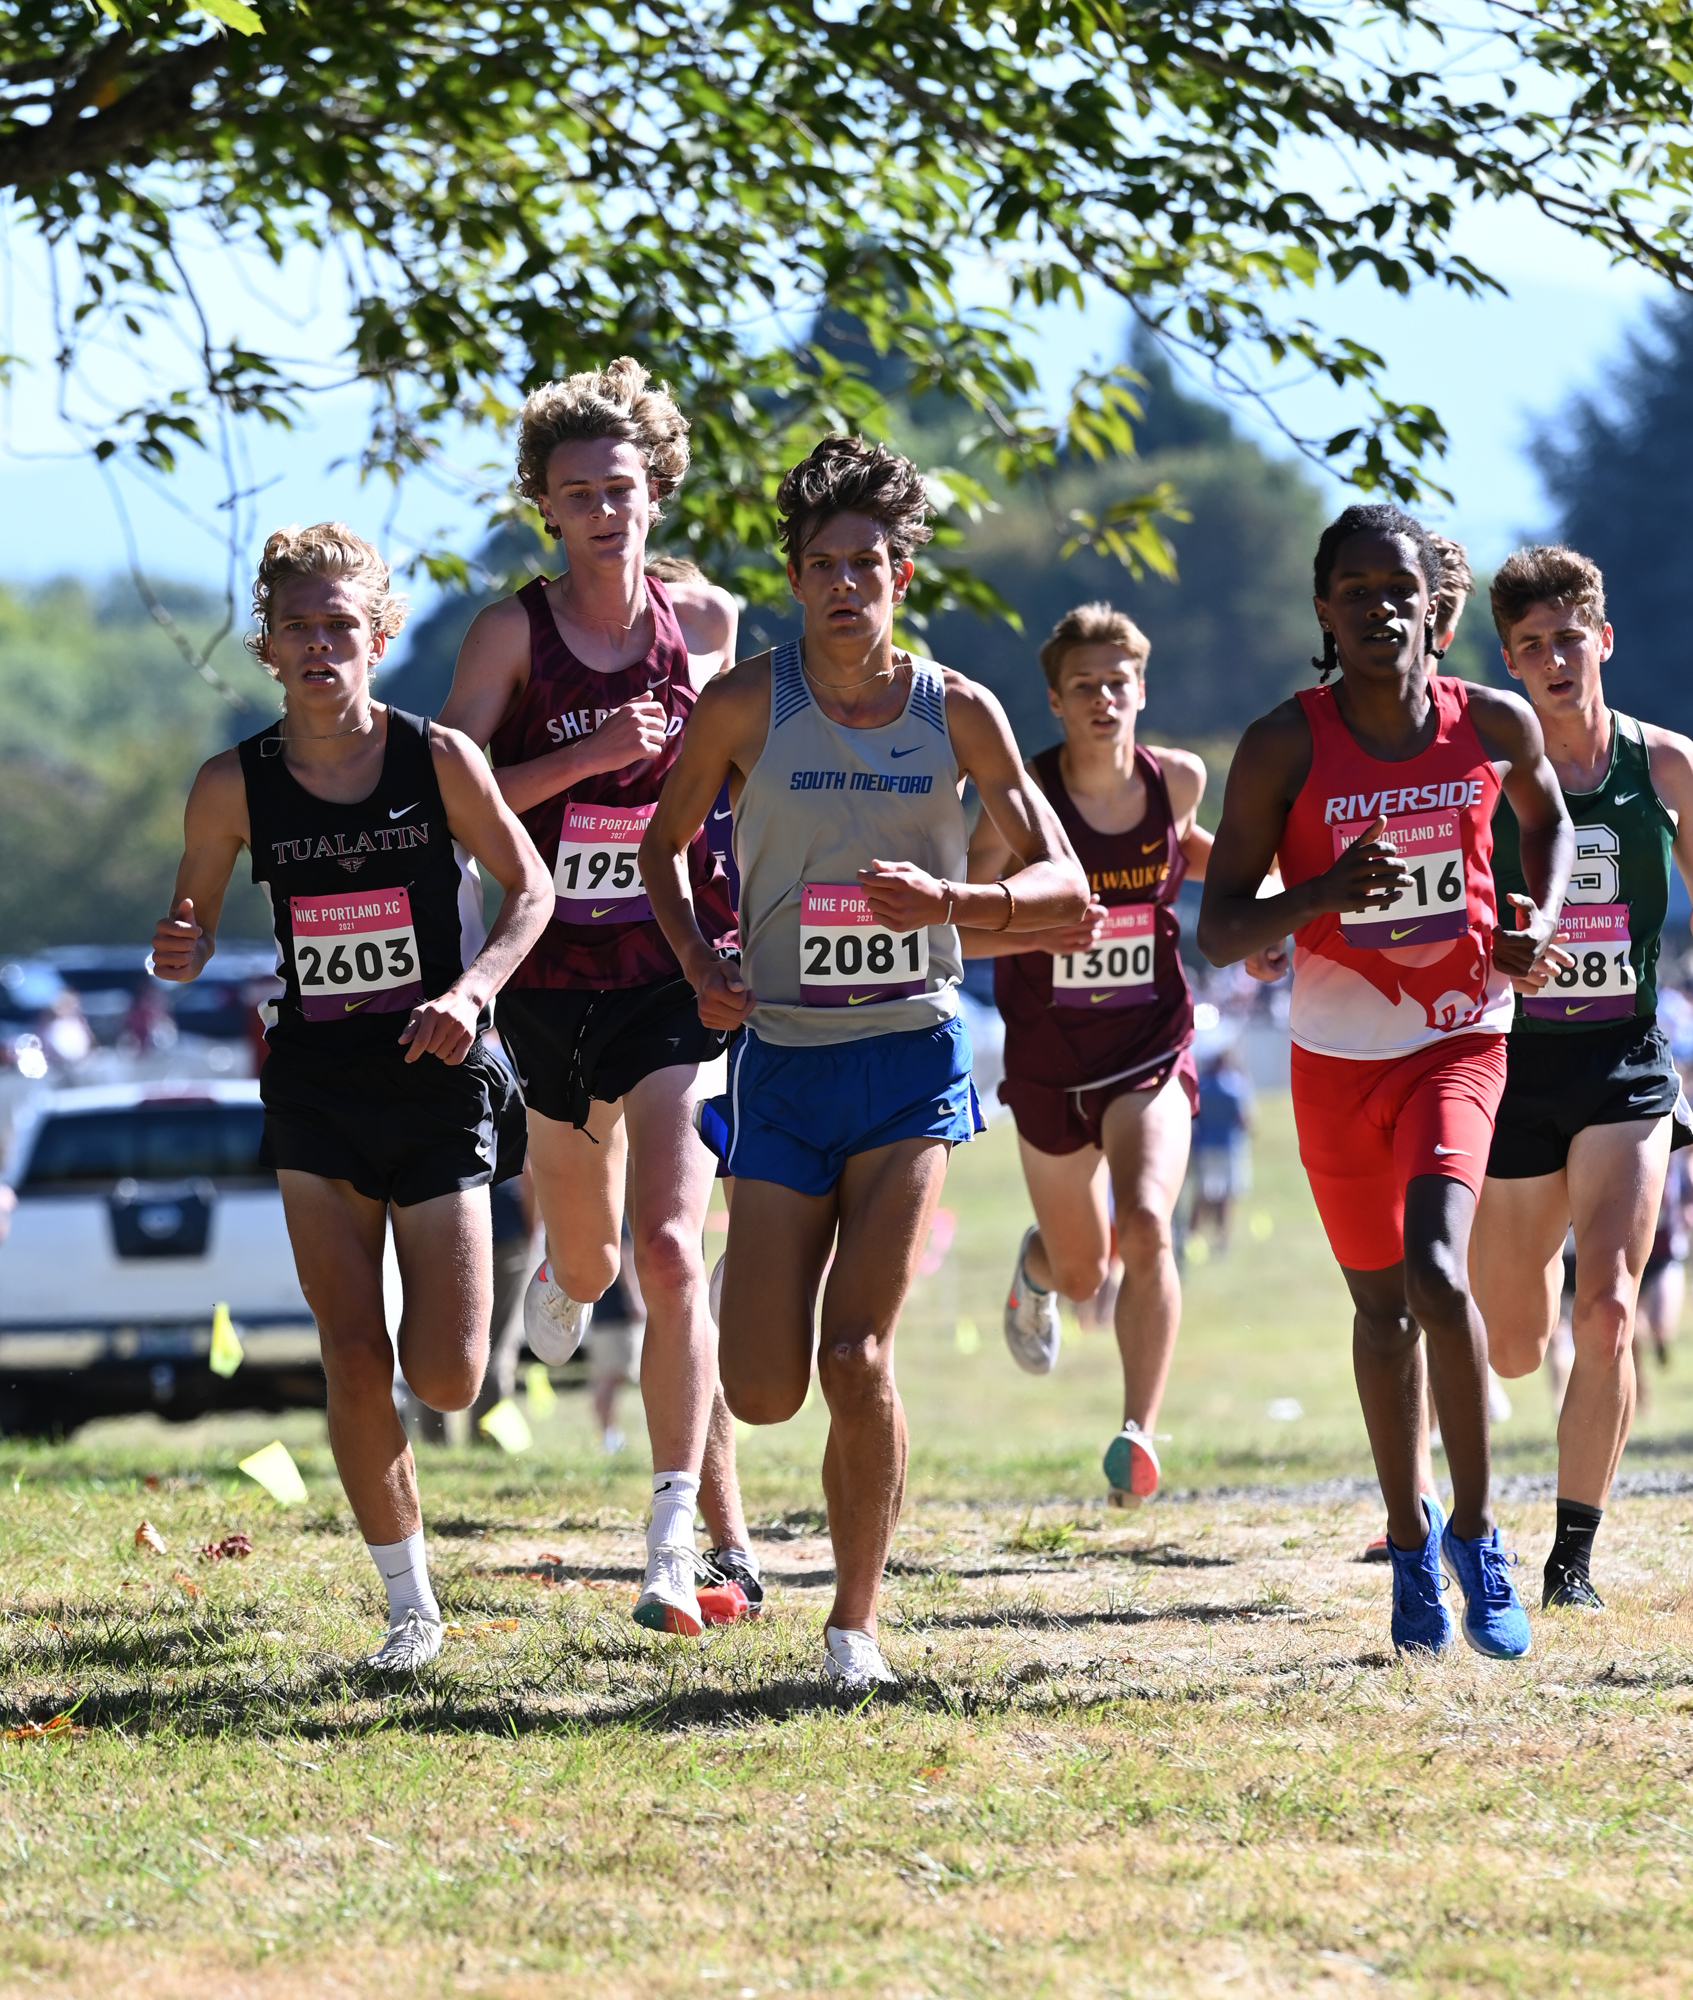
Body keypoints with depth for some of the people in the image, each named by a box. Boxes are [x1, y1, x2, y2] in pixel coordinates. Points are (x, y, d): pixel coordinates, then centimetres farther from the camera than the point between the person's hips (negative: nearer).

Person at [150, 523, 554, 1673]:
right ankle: (410, 1605, 10)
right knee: (355, 1363, -5)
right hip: (317, 1093, 1)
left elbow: (530, 888, 3)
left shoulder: (439, 759, -8)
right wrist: (182, 953, -16)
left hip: (438, 1085, -1)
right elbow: (194, 919, 8)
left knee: (446, 1379, -5)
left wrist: (472, 990, -14)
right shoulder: (235, 787, -3)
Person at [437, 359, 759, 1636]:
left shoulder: (708, 618, 1)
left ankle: (678, 1543, -15)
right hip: (555, 974, 1)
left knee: (670, 1251, -17)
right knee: (589, 1264, 15)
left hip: (680, 973, -1)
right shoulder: (513, 632, -5)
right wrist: (585, 756, -20)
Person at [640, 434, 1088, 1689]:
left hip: (912, 1055, -1)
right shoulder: (747, 705, -2)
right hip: (783, 1057, 1)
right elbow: (665, 848, 13)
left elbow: (1066, 893, -1)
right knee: (766, 1393, -2)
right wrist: (700, 965, -5)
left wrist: (951, 901, -19)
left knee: (857, 1359, -15)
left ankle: (856, 1623, 1)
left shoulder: (959, 713, -1)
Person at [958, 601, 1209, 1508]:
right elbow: (956, 924, -17)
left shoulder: (1178, 780, -5)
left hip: (1150, 1057, 0)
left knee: (1145, 1224, -27)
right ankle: (1036, 1266, 55)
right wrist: (1044, 931, -35)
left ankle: (1138, 1434, -23)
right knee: (1080, 1273, 15)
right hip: (1047, 1065, 0)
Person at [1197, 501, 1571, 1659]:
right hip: (1339, 1053, 1)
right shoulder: (1285, 747, -12)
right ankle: (1411, 1540, 34)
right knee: (1381, 1303, 13)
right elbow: (1219, 934, -12)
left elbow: (1547, 818, 18)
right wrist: (1323, 892, -30)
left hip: (1459, 1039, -1)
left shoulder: (1496, 727, -6)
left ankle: (1476, 1531, -3)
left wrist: (1540, 920, -1)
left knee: (1437, 1275, -21)